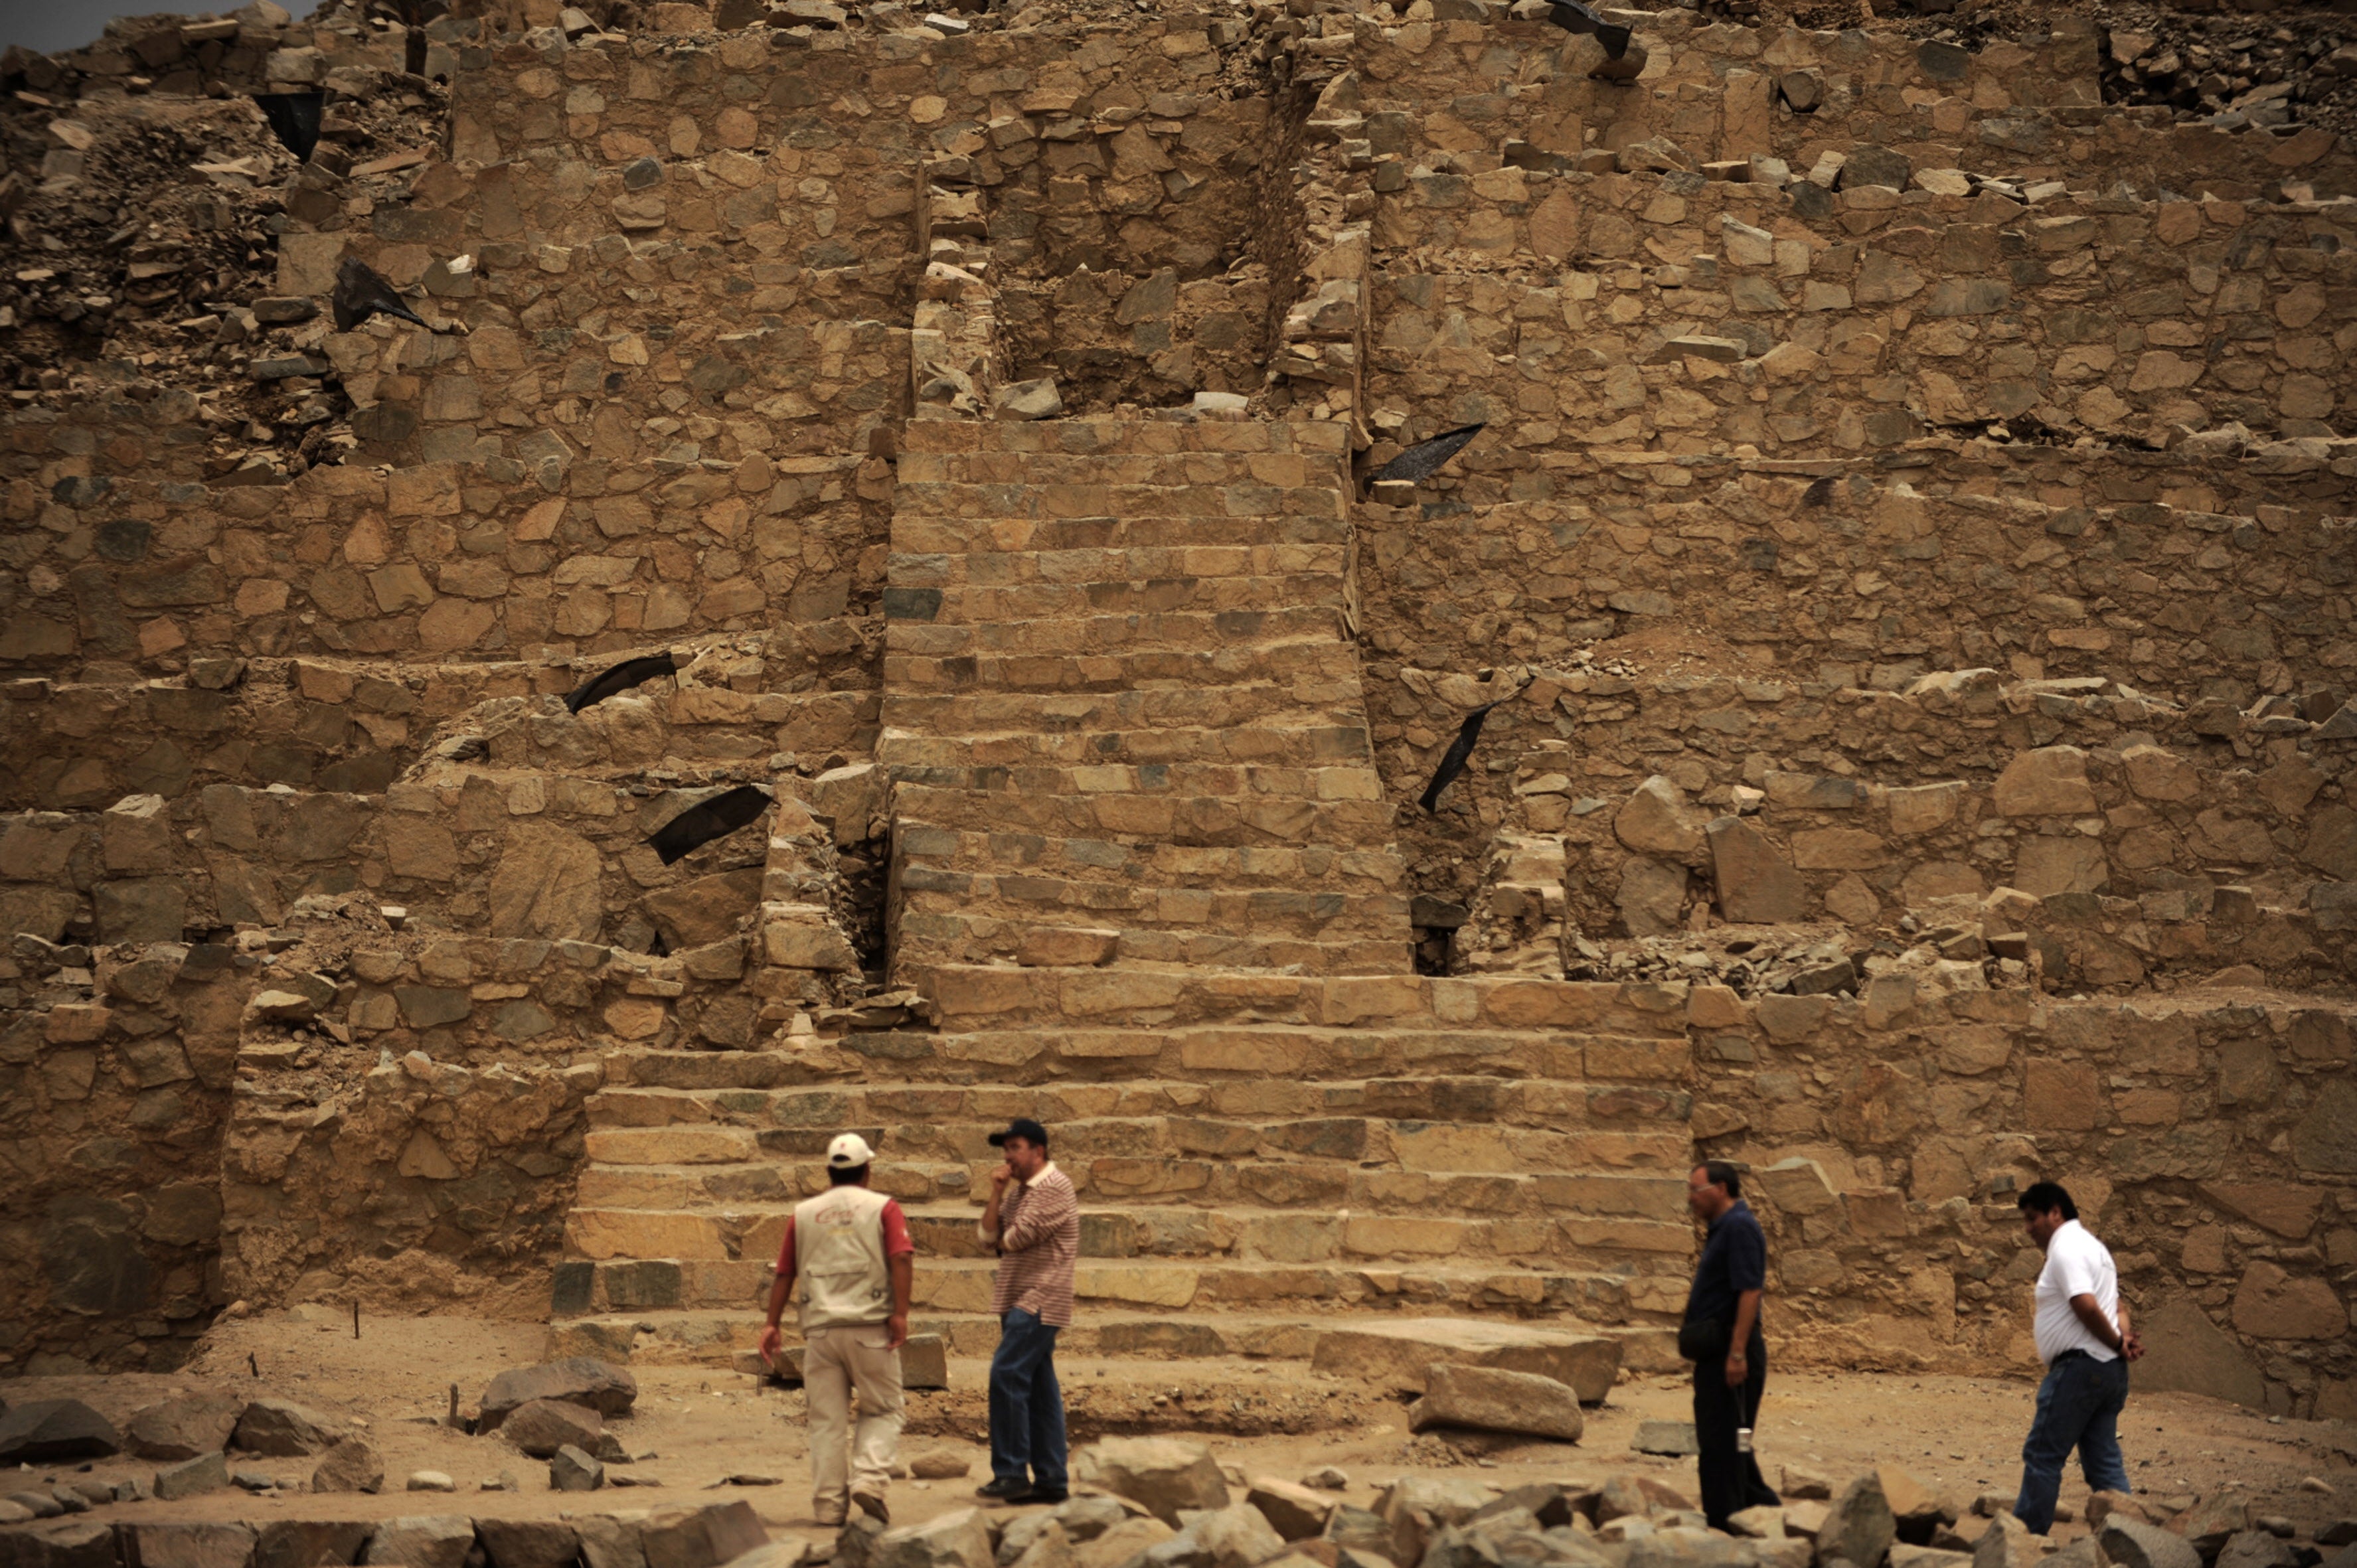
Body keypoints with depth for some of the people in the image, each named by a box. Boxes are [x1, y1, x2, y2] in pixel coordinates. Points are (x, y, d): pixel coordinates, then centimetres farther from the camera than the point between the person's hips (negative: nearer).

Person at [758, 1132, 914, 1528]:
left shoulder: (804, 1213, 14)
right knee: (881, 1411, 8)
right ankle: (870, 1479, -12)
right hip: (870, 1325, -2)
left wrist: (772, 1324, 16)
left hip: (821, 1328, 2)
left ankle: (829, 1503, 4)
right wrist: (900, 1313, -13)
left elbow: (784, 1274, 13)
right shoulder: (882, 1207, 5)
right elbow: (902, 1259, -9)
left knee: (826, 1420, 6)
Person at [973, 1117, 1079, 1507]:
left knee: (1007, 1376, -17)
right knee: (1039, 1390, 8)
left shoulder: (1054, 1187, -11)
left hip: (1038, 1301, -9)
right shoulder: (1019, 1190, 18)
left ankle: (1010, 1472, -16)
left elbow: (1017, 1237, -17)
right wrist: (996, 1193, 0)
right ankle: (1050, 1479, 10)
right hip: (1018, 1300, 9)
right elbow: (989, 1234, 11)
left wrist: (1003, 1239, 5)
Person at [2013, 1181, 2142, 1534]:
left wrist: (2117, 1343, -10)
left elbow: (2088, 1307, -23)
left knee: (2042, 1455, -3)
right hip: (2110, 1370, 10)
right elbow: (2117, 1307, 21)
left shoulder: (2066, 1249, -12)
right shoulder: (2092, 1246, 22)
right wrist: (2124, 1336, 2)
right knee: (2105, 1461, 8)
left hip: (2079, 1367, -10)